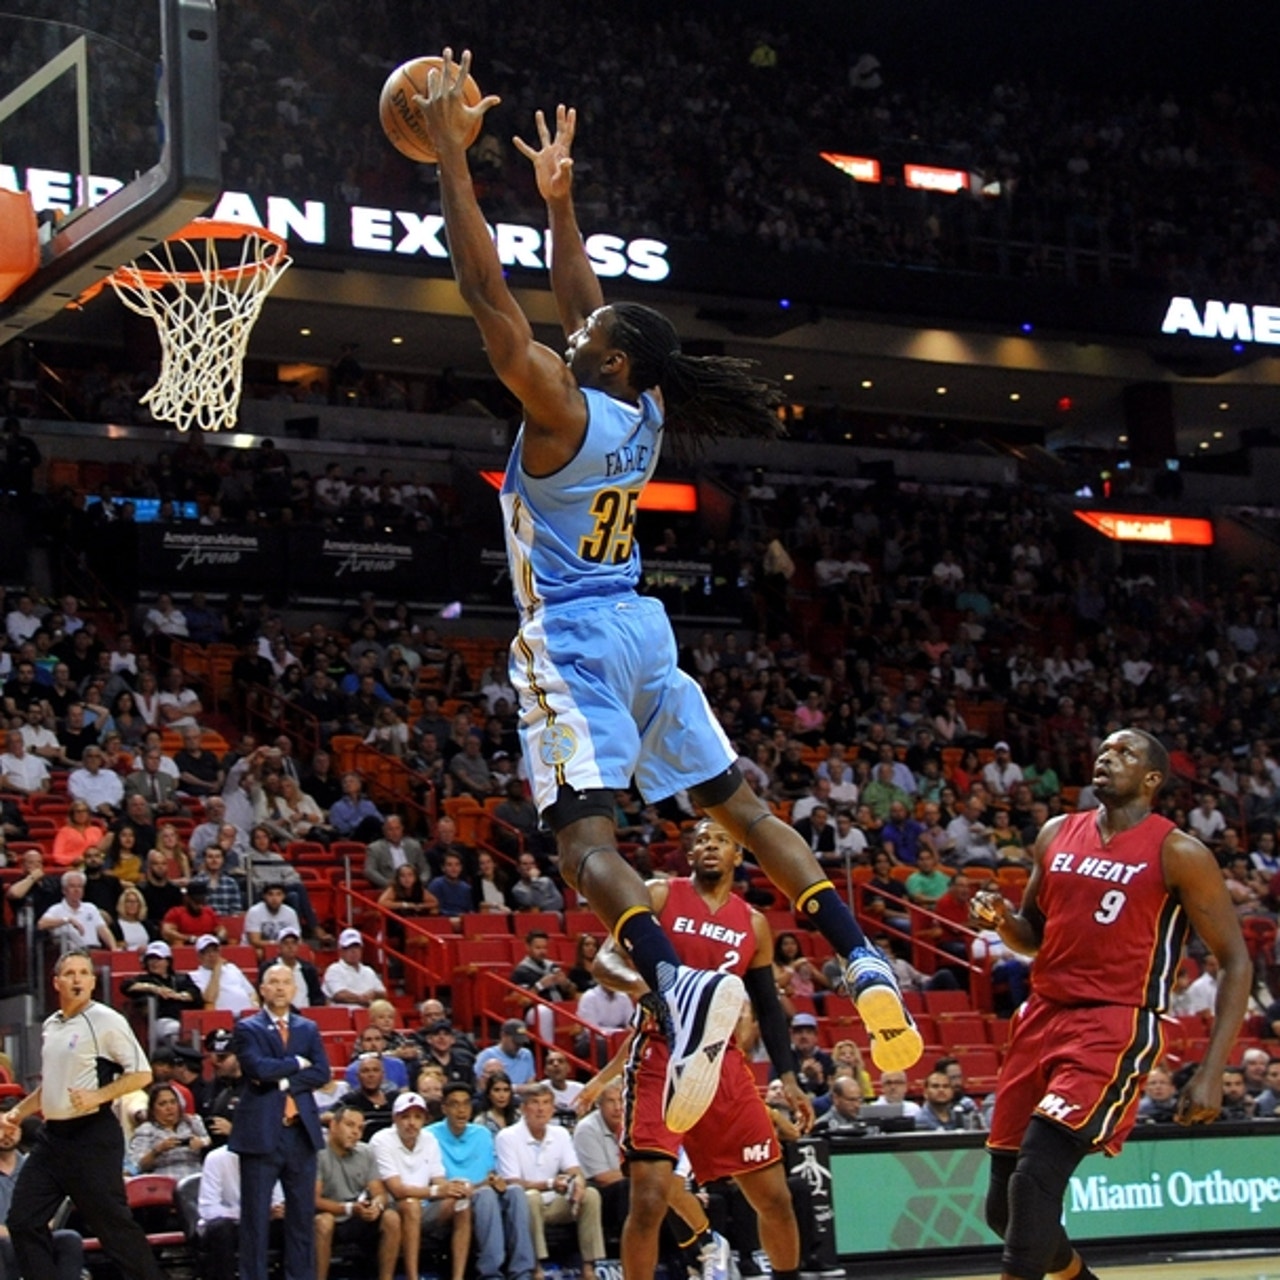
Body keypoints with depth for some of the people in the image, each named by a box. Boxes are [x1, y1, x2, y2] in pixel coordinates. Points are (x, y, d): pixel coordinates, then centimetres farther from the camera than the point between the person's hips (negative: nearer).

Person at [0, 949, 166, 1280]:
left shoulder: (106, 1021, -8)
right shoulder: (51, 1025, 14)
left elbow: (141, 1074, -11)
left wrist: (97, 1096, -20)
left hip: (92, 1135, -8)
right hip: (53, 1135, 8)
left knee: (111, 1222, -4)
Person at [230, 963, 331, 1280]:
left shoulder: (309, 1029, 13)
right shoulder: (247, 1028, 1)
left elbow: (322, 1073, 1)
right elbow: (258, 1067, -15)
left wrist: (284, 1081, -11)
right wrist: (297, 1063, -5)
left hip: (301, 1129, 4)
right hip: (261, 1131, -4)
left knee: (303, 1213, 6)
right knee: (256, 1215, -1)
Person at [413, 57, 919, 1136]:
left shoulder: (560, 411, -14)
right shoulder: (640, 413, 5)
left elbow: (485, 290, -16)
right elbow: (583, 301, 21)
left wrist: (452, 156, -12)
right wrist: (556, 195, 25)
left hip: (572, 641, -8)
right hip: (642, 630, 8)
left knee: (586, 837, -18)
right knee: (740, 805, 12)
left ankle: (681, 982, -42)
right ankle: (863, 962, 2)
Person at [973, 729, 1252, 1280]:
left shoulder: (1178, 854, -6)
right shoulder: (1057, 835, 11)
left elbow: (1235, 959, -4)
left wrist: (1211, 1071, -11)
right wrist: (1001, 919, -2)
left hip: (1116, 1027, -6)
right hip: (1043, 1018, 6)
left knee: (1036, 1175, -23)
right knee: (1003, 1205, 9)